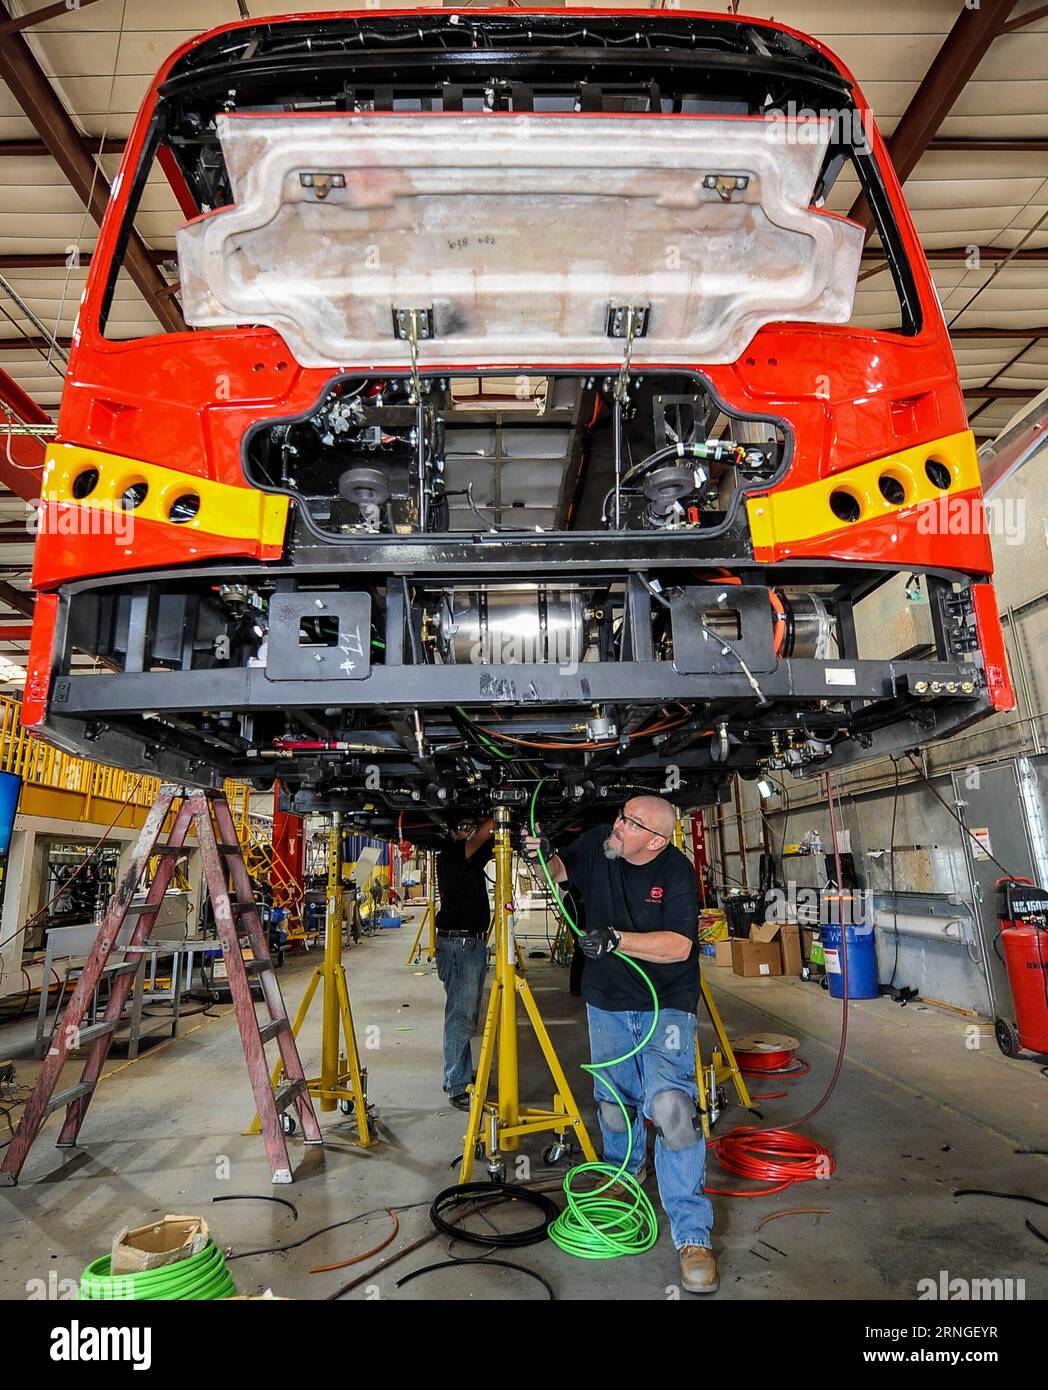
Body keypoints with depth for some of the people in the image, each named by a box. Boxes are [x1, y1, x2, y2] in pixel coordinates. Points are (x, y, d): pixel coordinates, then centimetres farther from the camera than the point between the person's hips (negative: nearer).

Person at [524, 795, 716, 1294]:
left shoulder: (676, 871, -20)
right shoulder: (597, 843, -10)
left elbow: (679, 945, -26)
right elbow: (562, 870, 10)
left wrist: (617, 939, -34)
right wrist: (544, 856, -13)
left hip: (664, 1006, -4)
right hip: (607, 1004, 5)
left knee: (670, 1104, -19)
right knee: (613, 1100, 18)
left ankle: (692, 1234, -7)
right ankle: (626, 1170, 48)